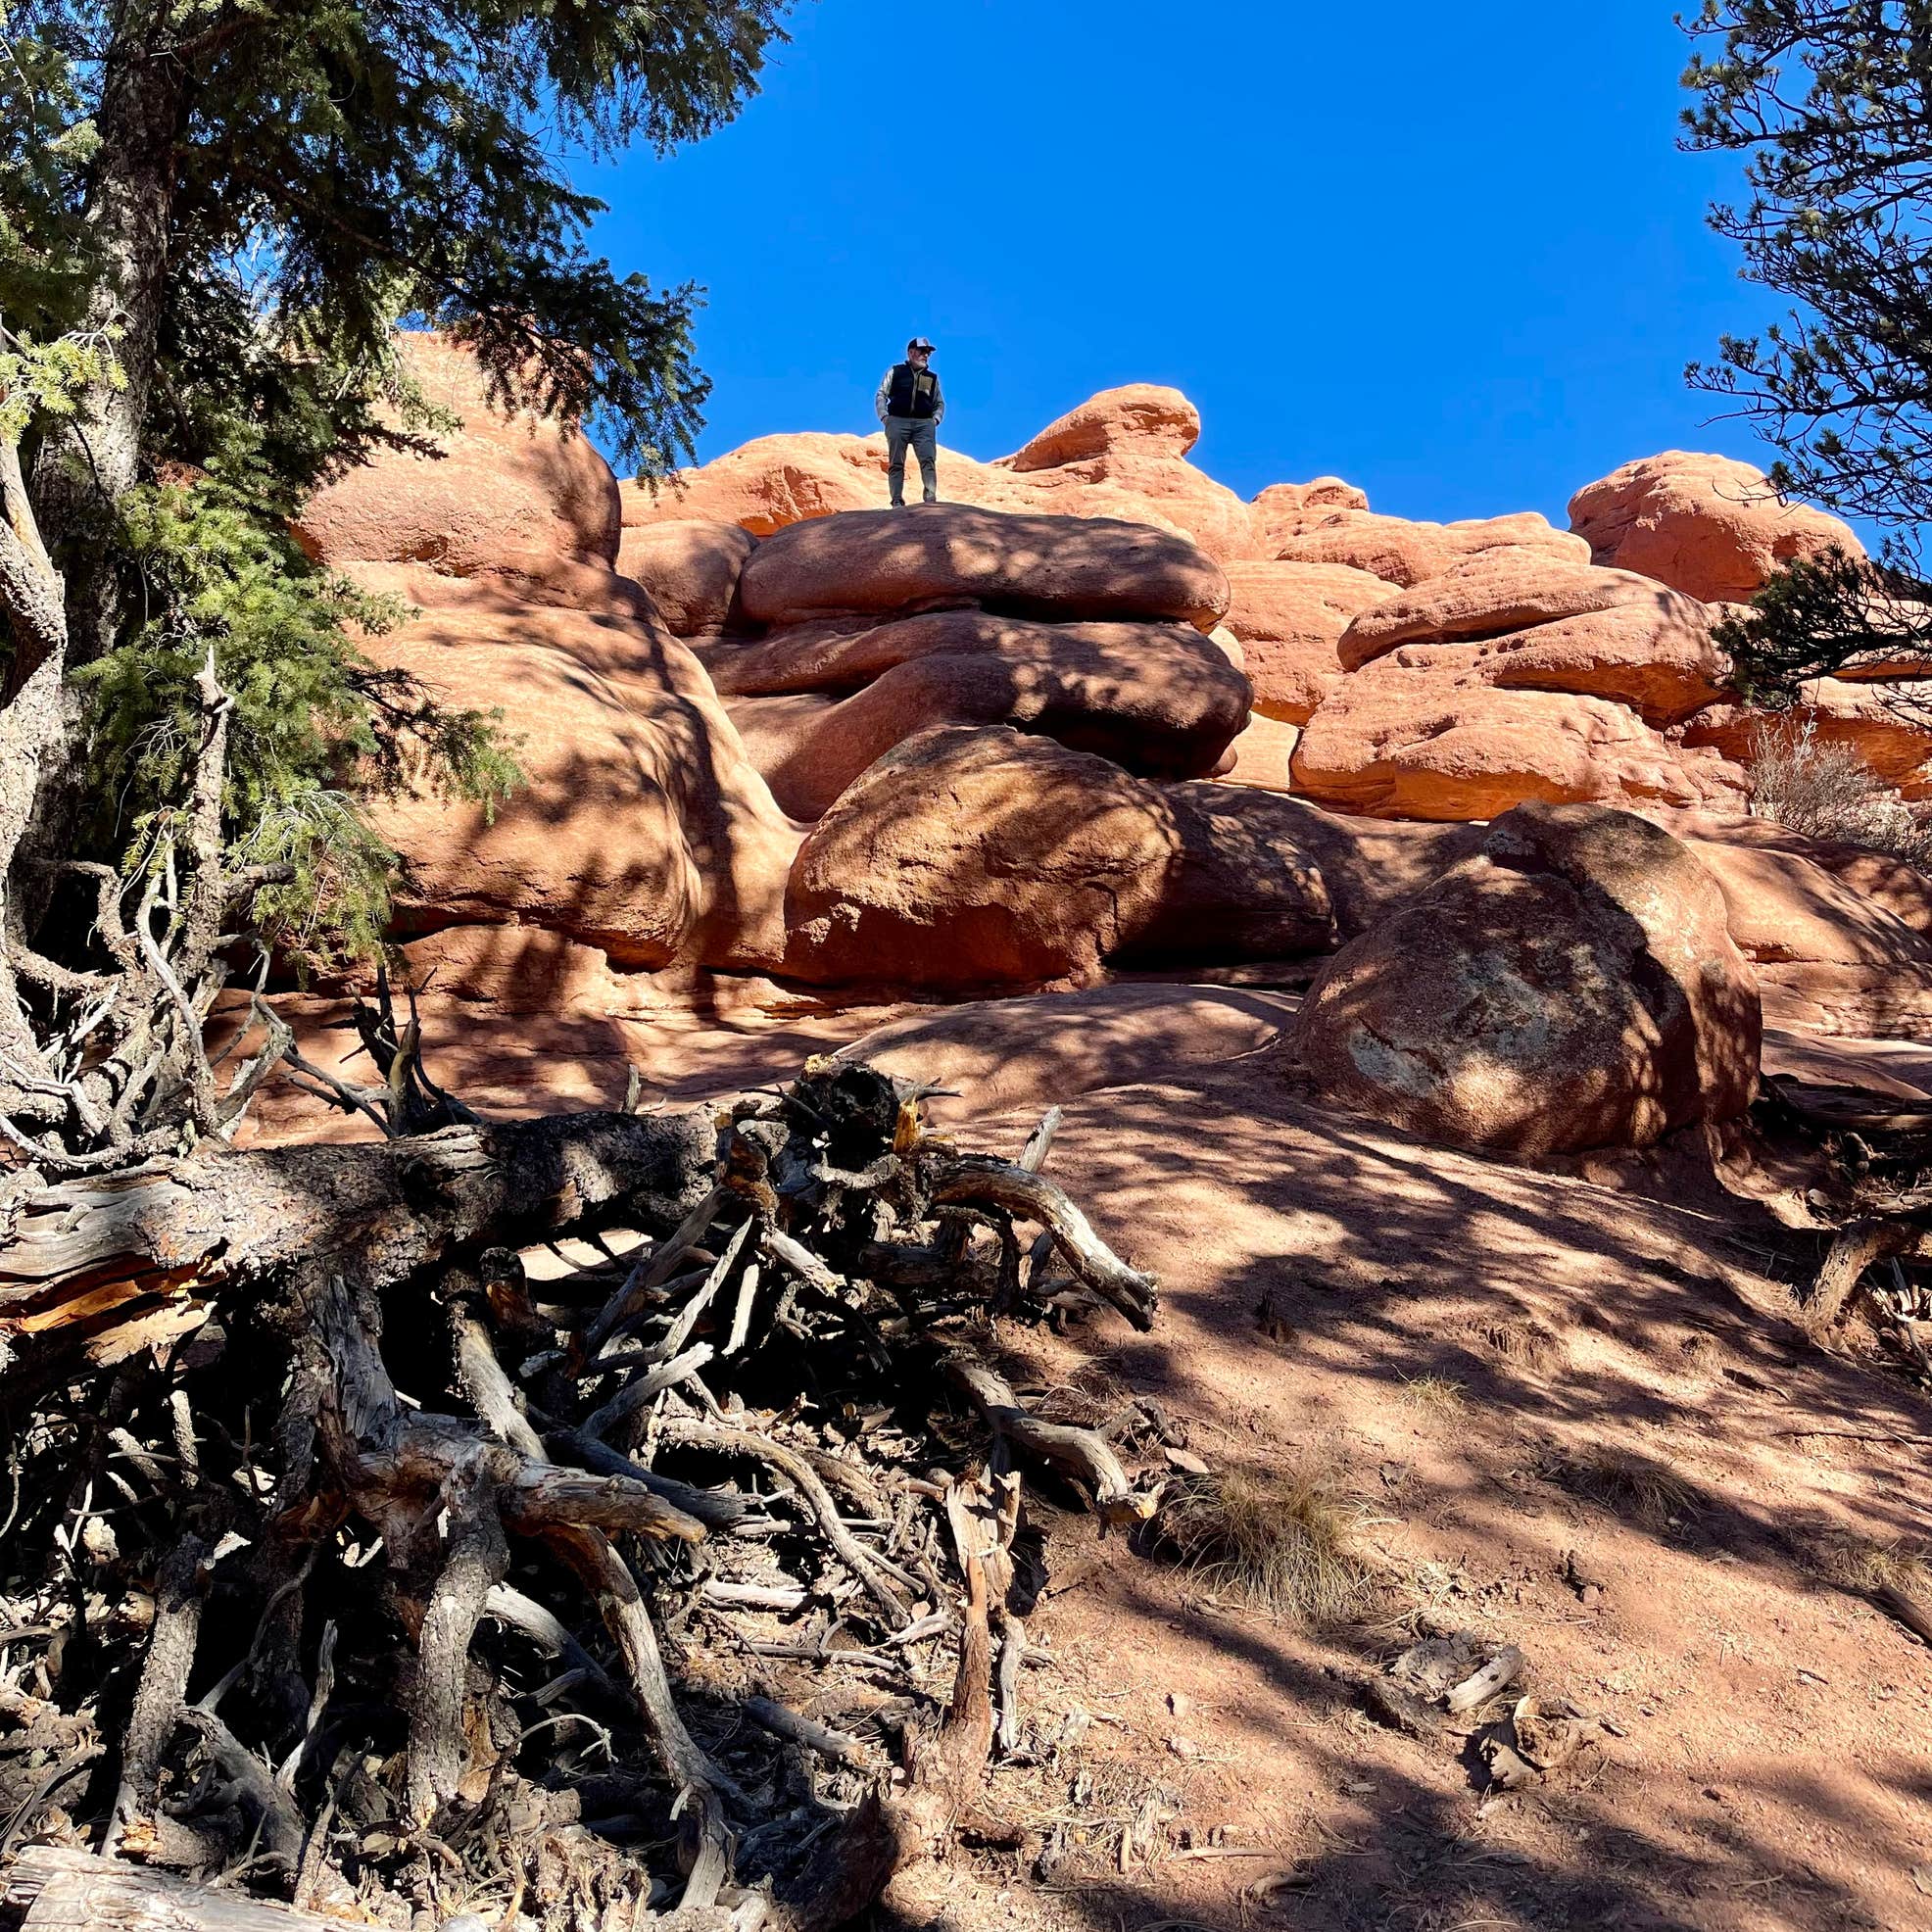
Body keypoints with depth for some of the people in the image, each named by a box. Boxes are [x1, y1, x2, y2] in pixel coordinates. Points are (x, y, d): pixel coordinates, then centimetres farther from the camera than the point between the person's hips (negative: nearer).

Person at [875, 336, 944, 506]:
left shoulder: (932, 378, 19)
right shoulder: (895, 372, 12)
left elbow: (940, 402, 25)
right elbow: (881, 395, 11)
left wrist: (936, 419, 7)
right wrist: (884, 416, -2)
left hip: (924, 424, 1)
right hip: (898, 421, -1)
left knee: (928, 461, -15)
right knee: (896, 463, -3)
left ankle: (931, 500, -23)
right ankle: (897, 502, -1)